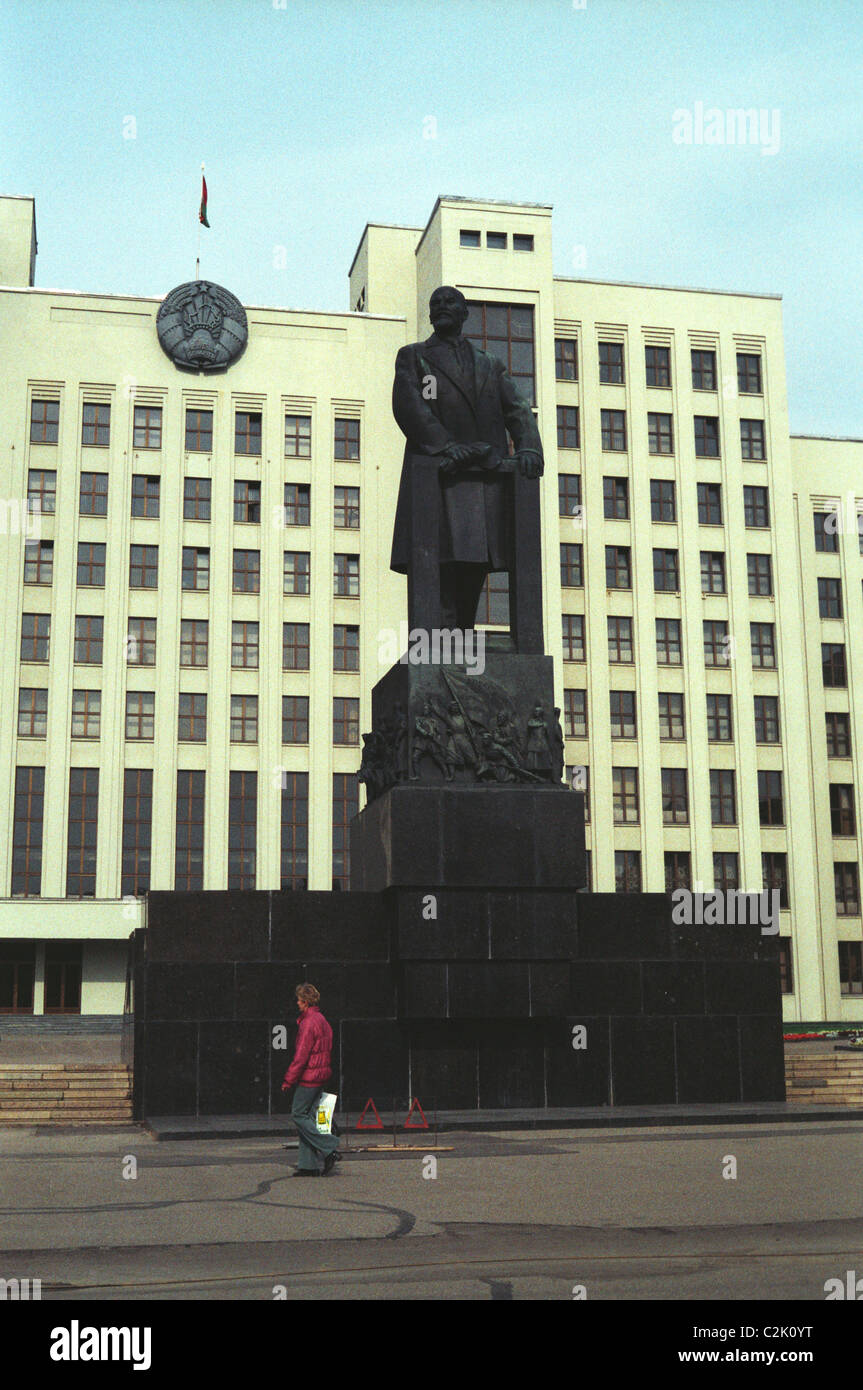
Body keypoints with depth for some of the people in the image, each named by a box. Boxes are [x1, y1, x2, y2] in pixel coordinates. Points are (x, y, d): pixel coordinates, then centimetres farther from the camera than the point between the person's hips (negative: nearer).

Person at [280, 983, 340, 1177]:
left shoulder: (308, 1023, -16)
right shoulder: (322, 1021, 15)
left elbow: (301, 1056, -19)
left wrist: (289, 1080, -13)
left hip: (308, 1076, -9)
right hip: (321, 1075, 9)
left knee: (298, 1114, -3)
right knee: (307, 1117, 9)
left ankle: (329, 1148, -7)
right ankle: (308, 1165, 8)